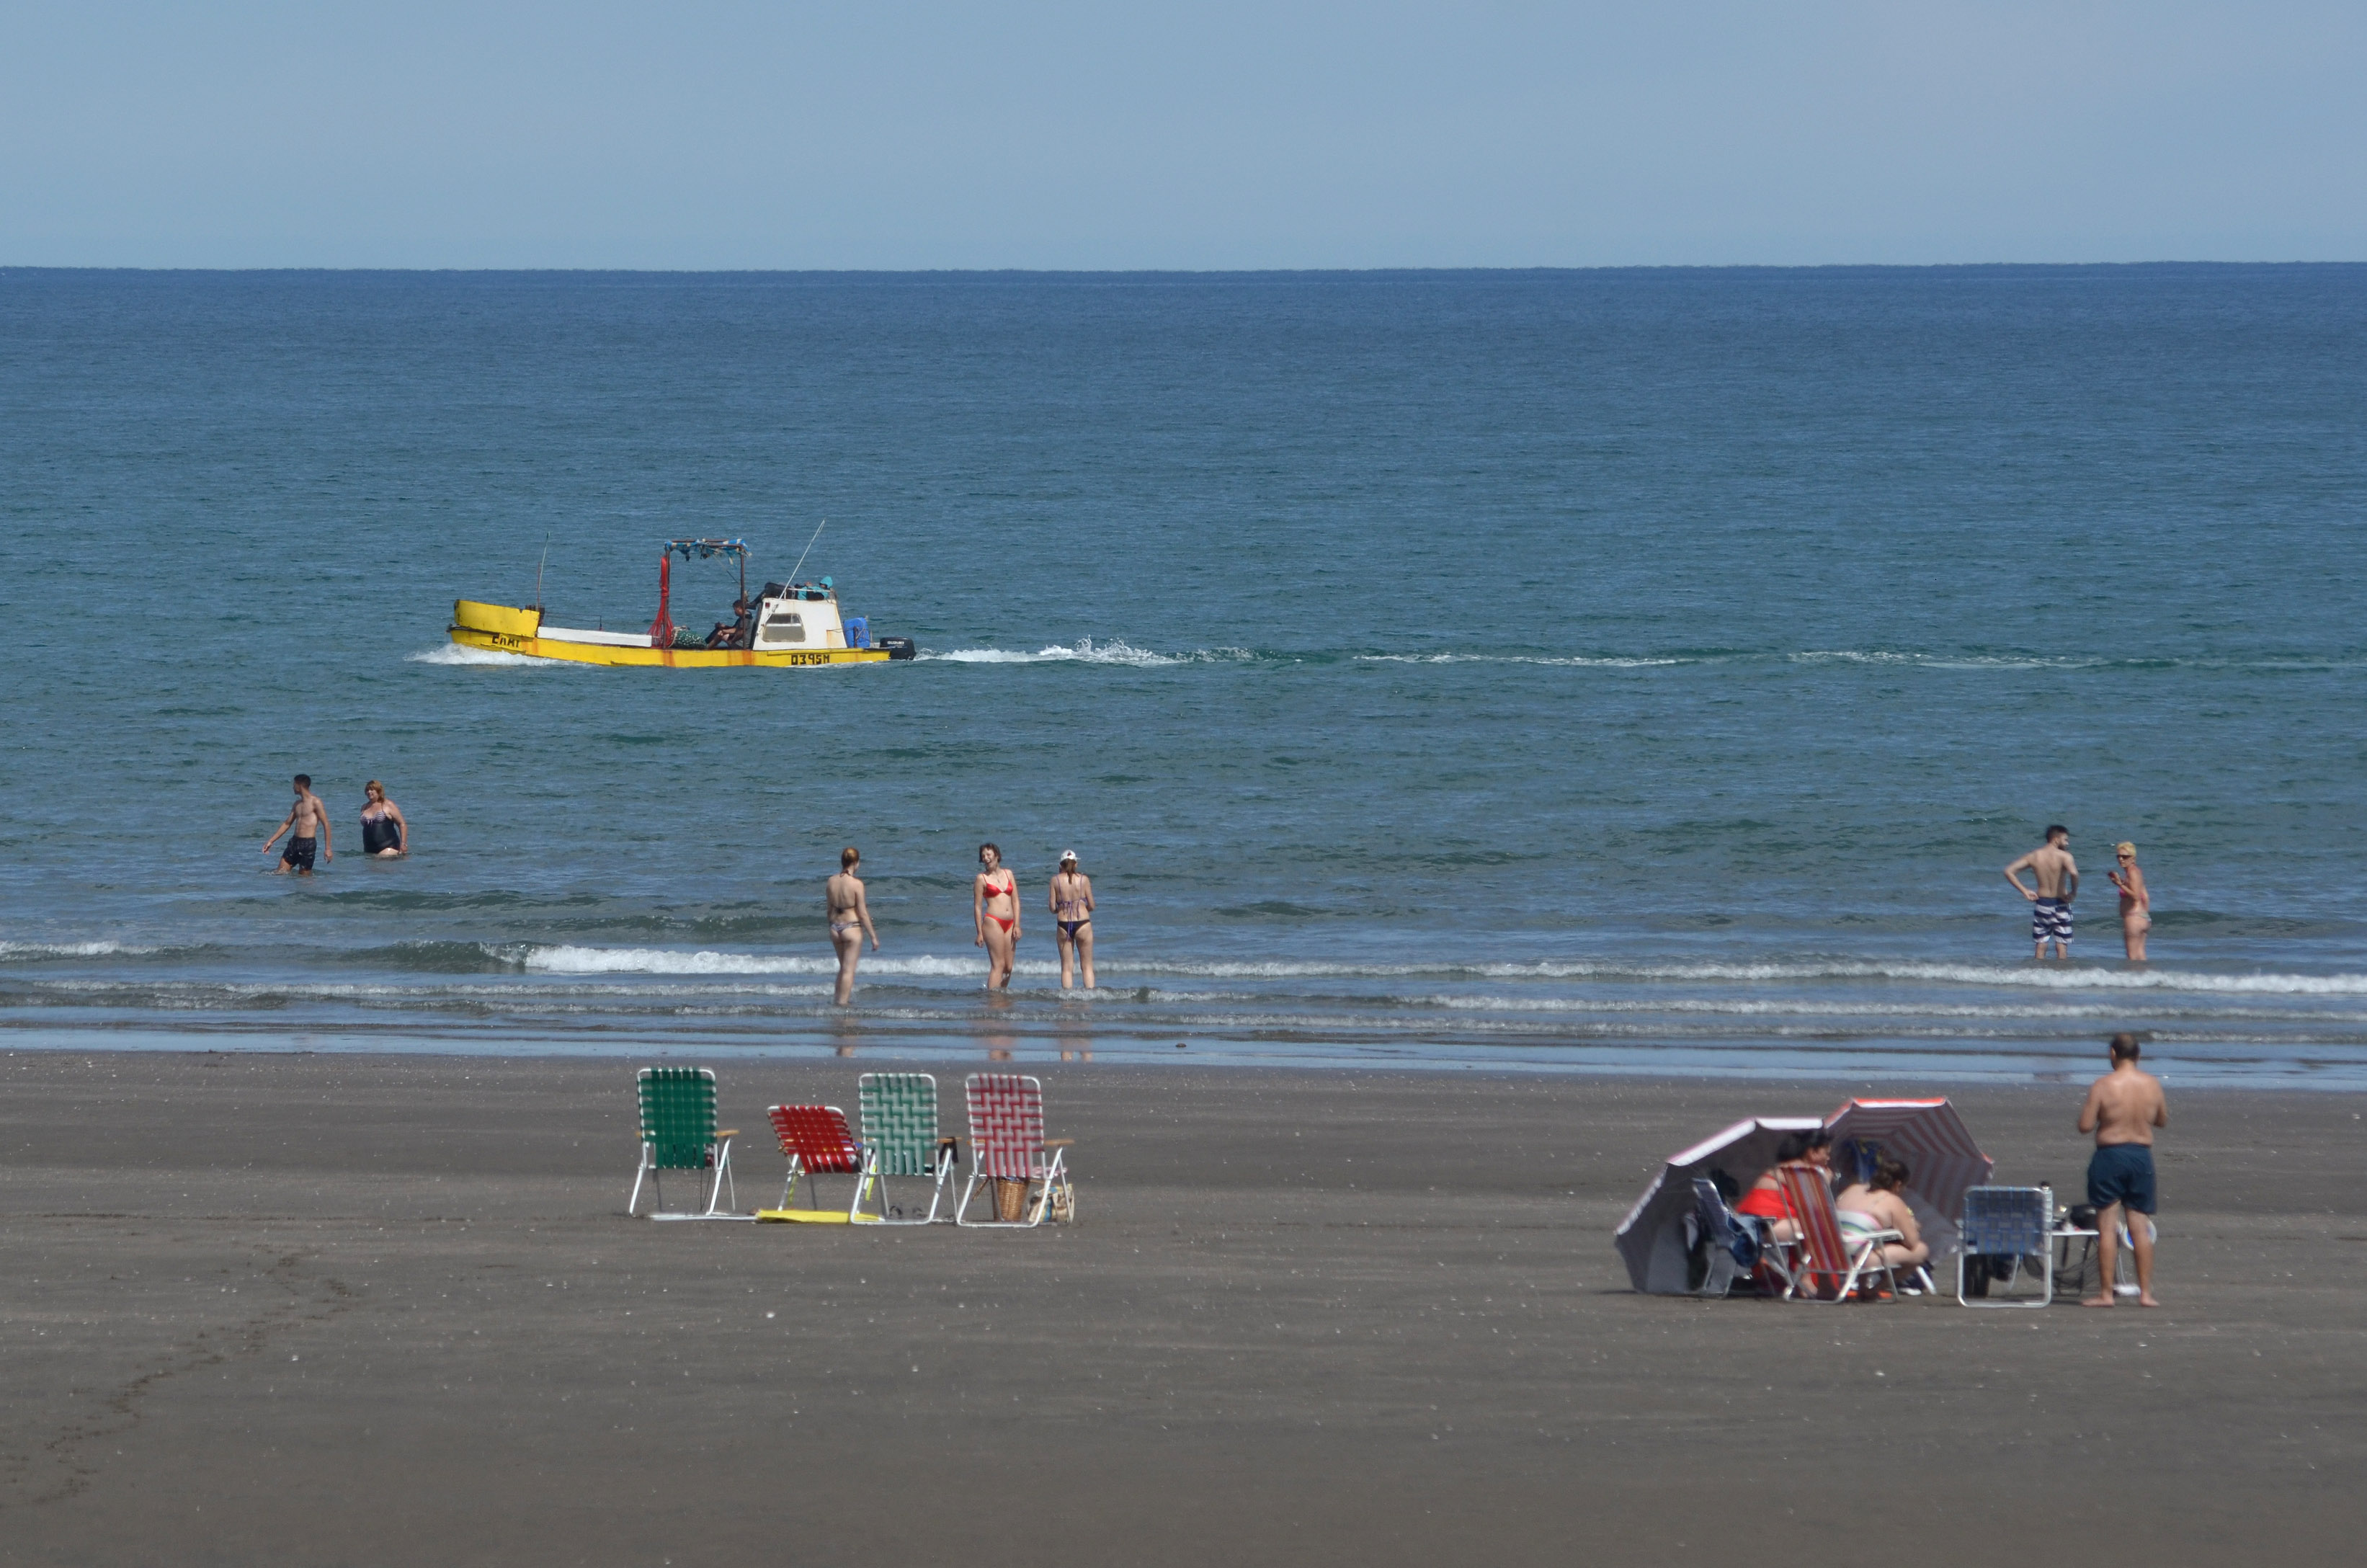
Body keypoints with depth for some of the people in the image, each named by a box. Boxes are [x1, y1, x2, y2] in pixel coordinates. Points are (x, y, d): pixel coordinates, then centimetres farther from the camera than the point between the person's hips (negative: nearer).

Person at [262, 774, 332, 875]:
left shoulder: (315, 802, -7)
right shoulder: (297, 804, 15)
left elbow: (326, 825, -10)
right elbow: (287, 824, 23)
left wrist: (328, 849, -14)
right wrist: (271, 841, 20)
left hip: (308, 843, -7)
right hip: (294, 841, 7)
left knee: (303, 878, -5)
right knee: (280, 874, 3)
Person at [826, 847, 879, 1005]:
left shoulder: (832, 881, 0)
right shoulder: (856, 884, -16)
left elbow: (829, 909, 9)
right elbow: (862, 914, -14)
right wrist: (873, 937, -6)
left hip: (835, 927, 6)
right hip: (852, 928, -6)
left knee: (843, 967, 20)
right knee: (849, 970, 1)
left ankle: (838, 1002, 23)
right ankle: (842, 1004, -1)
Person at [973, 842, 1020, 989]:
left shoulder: (1008, 874, 14)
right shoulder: (981, 878, 2)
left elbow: (1015, 901, 14)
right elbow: (977, 907, 1)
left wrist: (1017, 925, 5)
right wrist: (980, 932, -4)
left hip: (1009, 923, 5)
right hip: (993, 922, -5)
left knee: (1008, 967, 5)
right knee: (998, 965, -12)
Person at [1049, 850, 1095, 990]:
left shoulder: (1056, 880, -2)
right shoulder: (1083, 879, -2)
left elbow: (1052, 908, -2)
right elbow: (1091, 906, 1)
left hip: (1063, 924, 1)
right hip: (1083, 923, -1)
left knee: (1066, 967, 8)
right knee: (1087, 965, 8)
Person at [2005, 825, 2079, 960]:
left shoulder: (2034, 856, 3)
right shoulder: (2064, 856, -12)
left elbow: (2009, 871, 2)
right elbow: (2073, 873, -33)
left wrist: (2024, 891, 3)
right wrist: (2074, 892, -16)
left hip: (2041, 903, 4)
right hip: (2060, 903, -3)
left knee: (2041, 946, 11)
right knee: (2062, 947, 5)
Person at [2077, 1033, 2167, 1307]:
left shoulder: (2103, 1086, -11)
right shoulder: (2152, 1084, 0)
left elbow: (2085, 1125, -12)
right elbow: (2163, 1120, 13)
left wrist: (2086, 1107, 8)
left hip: (2110, 1154, -4)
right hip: (2142, 1156, 4)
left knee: (2107, 1226, 1)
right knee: (2140, 1227, 8)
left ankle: (2105, 1293, 1)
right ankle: (2145, 1292, 7)